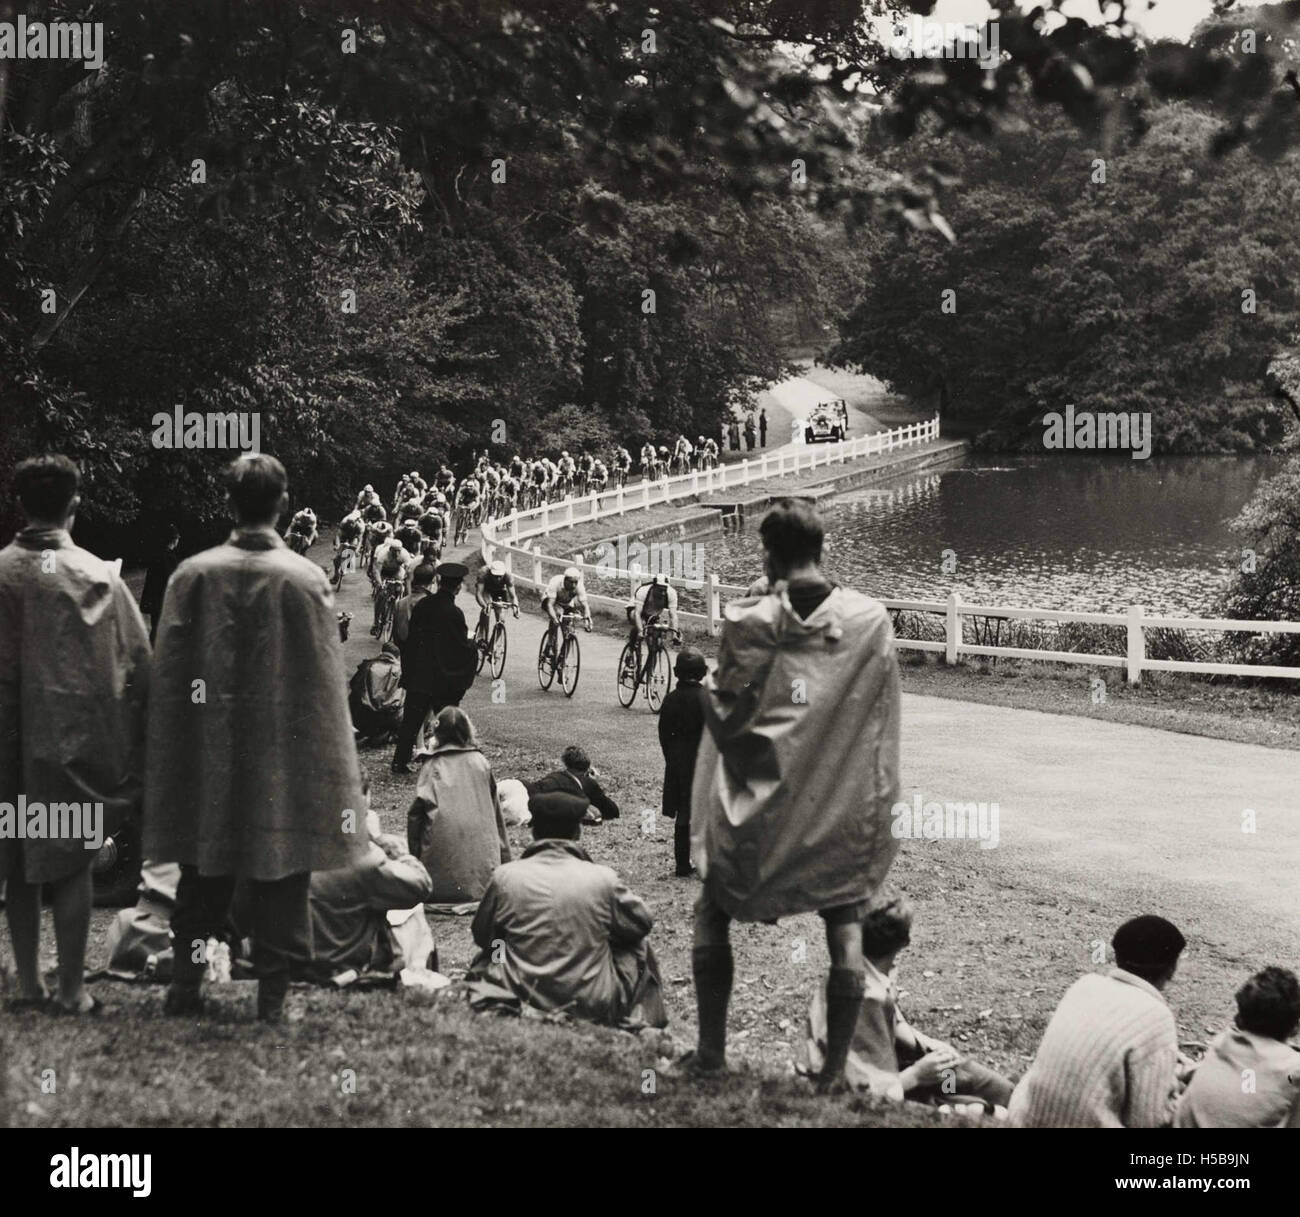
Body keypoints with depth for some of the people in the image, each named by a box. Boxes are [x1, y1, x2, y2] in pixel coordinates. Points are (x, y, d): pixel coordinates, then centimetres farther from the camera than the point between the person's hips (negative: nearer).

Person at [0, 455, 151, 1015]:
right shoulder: (100, 575, -4)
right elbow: (138, 662, -2)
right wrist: (128, 751, 6)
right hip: (83, 738, 0)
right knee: (73, 863, 5)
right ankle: (72, 988, 4)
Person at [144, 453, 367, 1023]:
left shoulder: (193, 575, -4)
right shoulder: (306, 579, -9)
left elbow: (168, 675, 0)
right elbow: (326, 683, -6)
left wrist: (167, 761, 9)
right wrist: (335, 775, 1)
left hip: (207, 757, 2)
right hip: (287, 759, -2)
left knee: (203, 881, 14)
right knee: (280, 884, 5)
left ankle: (184, 991, 19)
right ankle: (272, 1003, 6)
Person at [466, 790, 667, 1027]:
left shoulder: (505, 877, -8)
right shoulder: (603, 879, -9)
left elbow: (481, 936, 7)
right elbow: (642, 923, 8)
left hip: (520, 1001, 1)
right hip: (594, 1009, -1)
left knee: (486, 957, 33)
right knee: (638, 947, 26)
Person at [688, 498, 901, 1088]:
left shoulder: (748, 620, -9)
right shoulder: (869, 620, -4)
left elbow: (724, 714, -3)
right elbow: (882, 721, 1)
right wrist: (878, 806, 11)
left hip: (760, 804, -1)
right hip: (842, 806, 1)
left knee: (713, 912, 16)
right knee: (845, 922, 10)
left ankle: (711, 1051, 13)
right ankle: (835, 1068, 7)